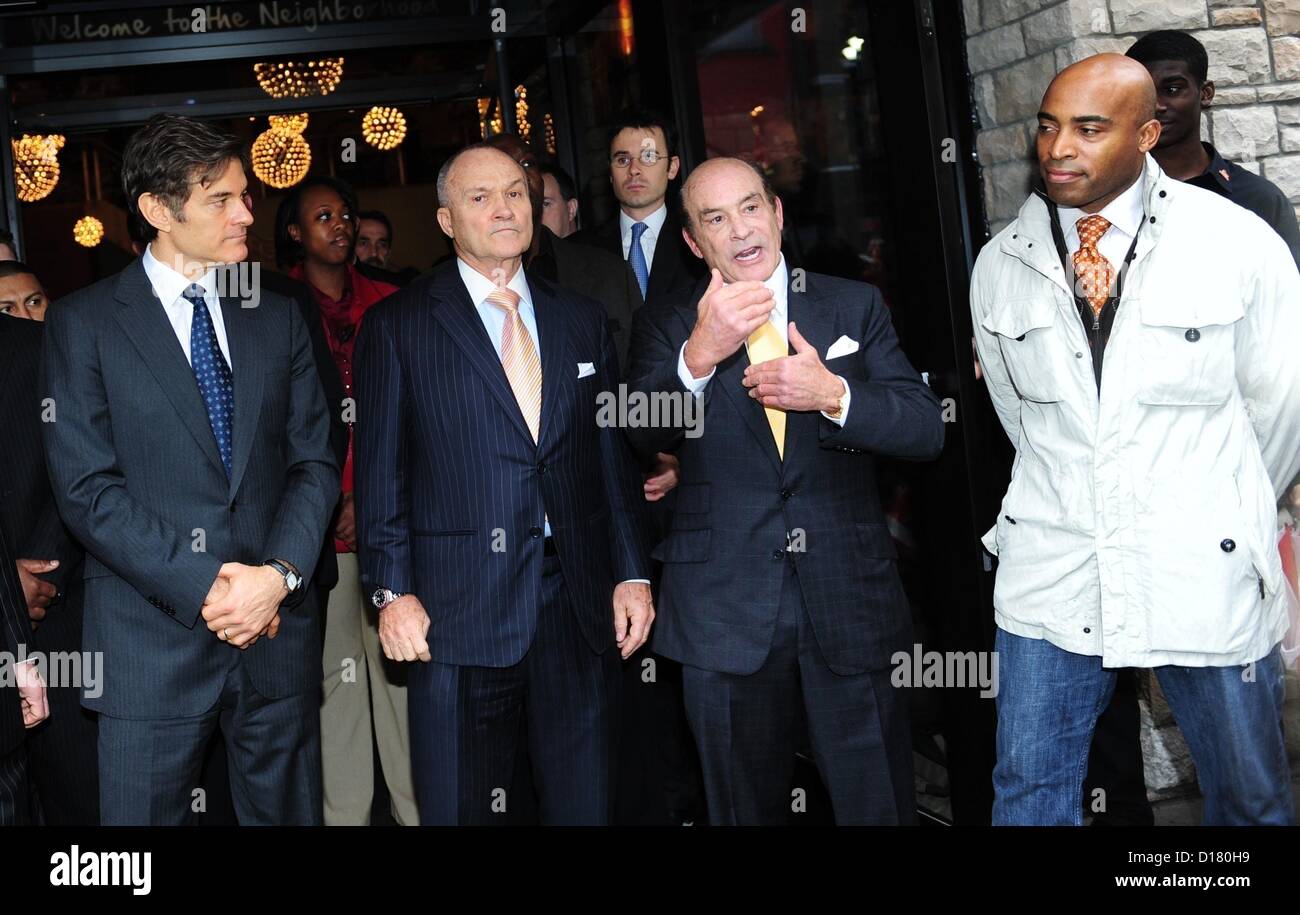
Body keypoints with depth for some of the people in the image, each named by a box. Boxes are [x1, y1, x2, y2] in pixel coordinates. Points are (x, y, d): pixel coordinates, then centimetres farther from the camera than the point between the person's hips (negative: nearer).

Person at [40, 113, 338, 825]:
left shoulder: (278, 319, 11)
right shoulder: (83, 323, -1)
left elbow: (314, 461, 6)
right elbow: (85, 488, -8)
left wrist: (279, 574, -11)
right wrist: (201, 588, -16)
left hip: (276, 637, 3)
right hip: (151, 647, -3)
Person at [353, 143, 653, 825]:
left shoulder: (582, 320, 12)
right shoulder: (397, 326, 2)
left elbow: (614, 456, 12)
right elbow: (380, 471, -2)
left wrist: (631, 572, 6)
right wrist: (393, 590, -9)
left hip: (579, 606, 3)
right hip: (460, 611, -3)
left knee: (584, 804, 12)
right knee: (461, 807, 6)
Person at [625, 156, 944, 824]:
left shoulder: (855, 306, 6)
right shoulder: (666, 327, 3)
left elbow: (925, 427, -1)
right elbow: (642, 433, -13)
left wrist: (833, 393, -19)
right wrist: (700, 355, -31)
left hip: (851, 601, 1)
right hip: (726, 613, 0)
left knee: (880, 806, 8)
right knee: (747, 809, 15)